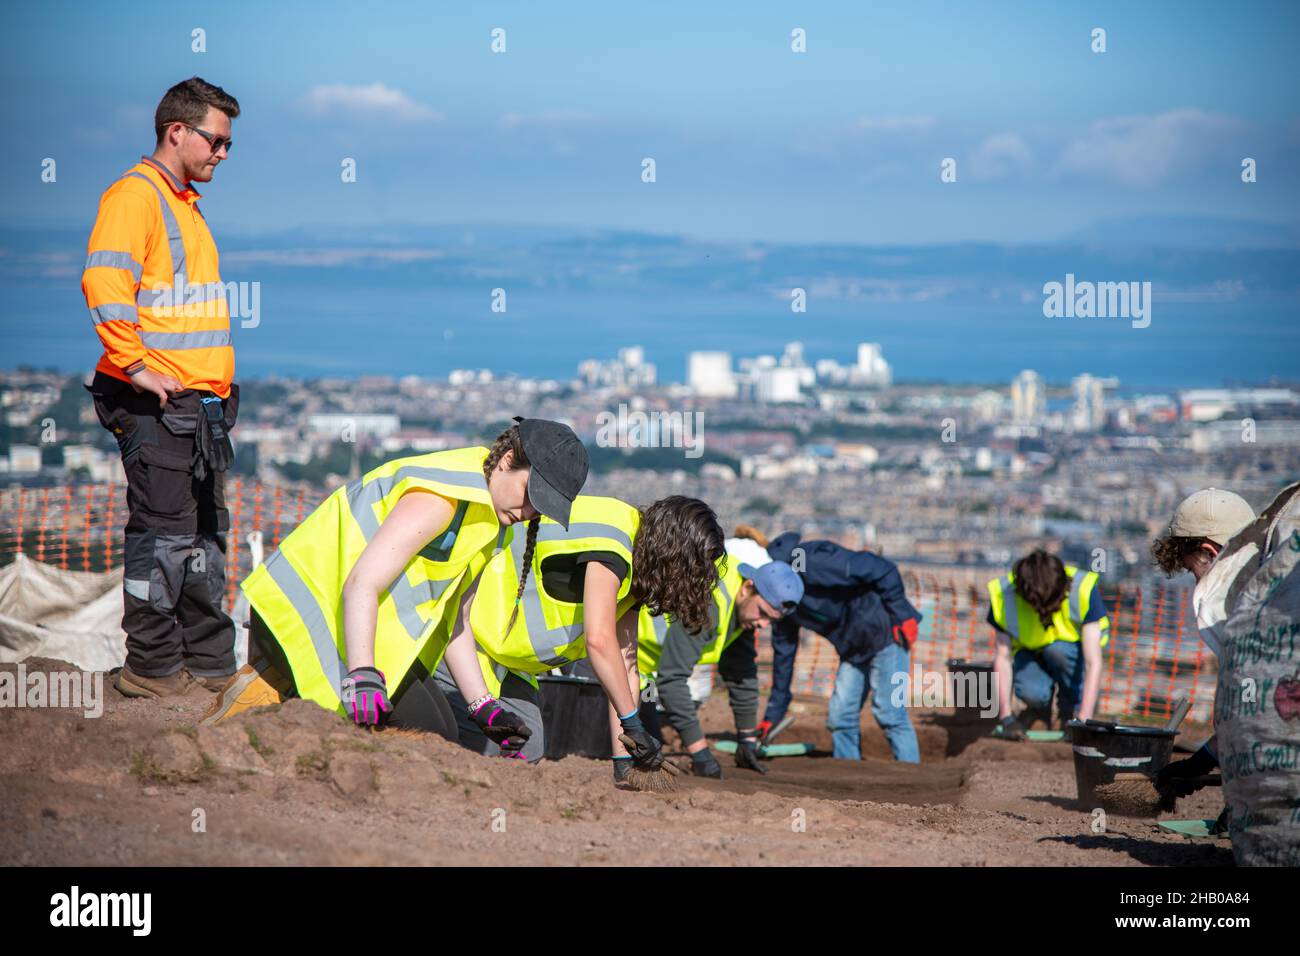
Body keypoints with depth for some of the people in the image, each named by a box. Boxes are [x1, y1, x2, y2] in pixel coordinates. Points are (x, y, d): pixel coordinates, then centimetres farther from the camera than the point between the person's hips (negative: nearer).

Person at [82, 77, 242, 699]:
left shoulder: (184, 203, 21)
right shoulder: (135, 195, -10)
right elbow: (104, 286, -24)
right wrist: (138, 367, -23)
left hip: (203, 404, 10)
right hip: (157, 407, -10)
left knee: (206, 536, 12)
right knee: (164, 535, -7)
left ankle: (209, 664, 18)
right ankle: (152, 669, -1)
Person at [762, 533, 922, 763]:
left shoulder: (809, 562, -26)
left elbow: (882, 570, -24)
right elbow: (784, 652, 13)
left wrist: (902, 615, -21)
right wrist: (772, 715, 15)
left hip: (885, 630, -9)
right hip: (854, 647, 9)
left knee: (888, 710, -12)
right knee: (840, 716, 4)